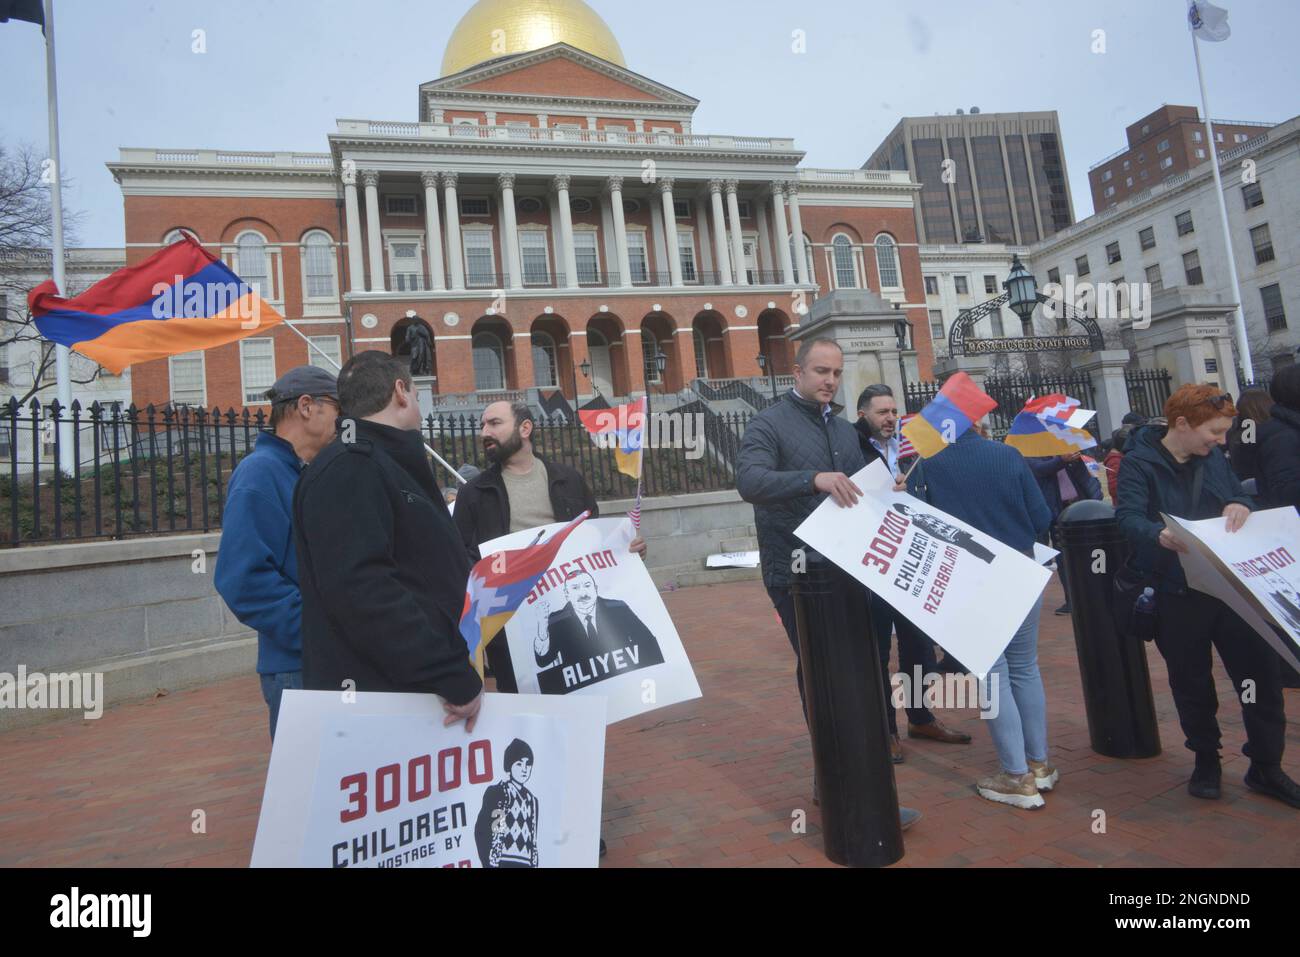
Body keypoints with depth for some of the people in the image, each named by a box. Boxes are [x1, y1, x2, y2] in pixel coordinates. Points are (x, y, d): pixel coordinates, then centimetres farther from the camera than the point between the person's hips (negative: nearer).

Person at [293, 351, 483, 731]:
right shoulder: (348, 469, -14)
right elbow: (358, 589, -27)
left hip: (422, 695, 10)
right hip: (376, 700, -10)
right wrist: (453, 676, -27)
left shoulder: (392, 468, 18)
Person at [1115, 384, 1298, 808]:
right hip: (1177, 595, -4)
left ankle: (1265, 768, 25)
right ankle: (1206, 760, 31)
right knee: (1192, 683, 11)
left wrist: (1240, 505, -9)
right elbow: (1129, 517, -23)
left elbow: (1239, 493, 16)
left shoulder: (1213, 457, 6)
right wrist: (1161, 536, -45)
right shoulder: (1139, 463, -11)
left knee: (1262, 673, 7)